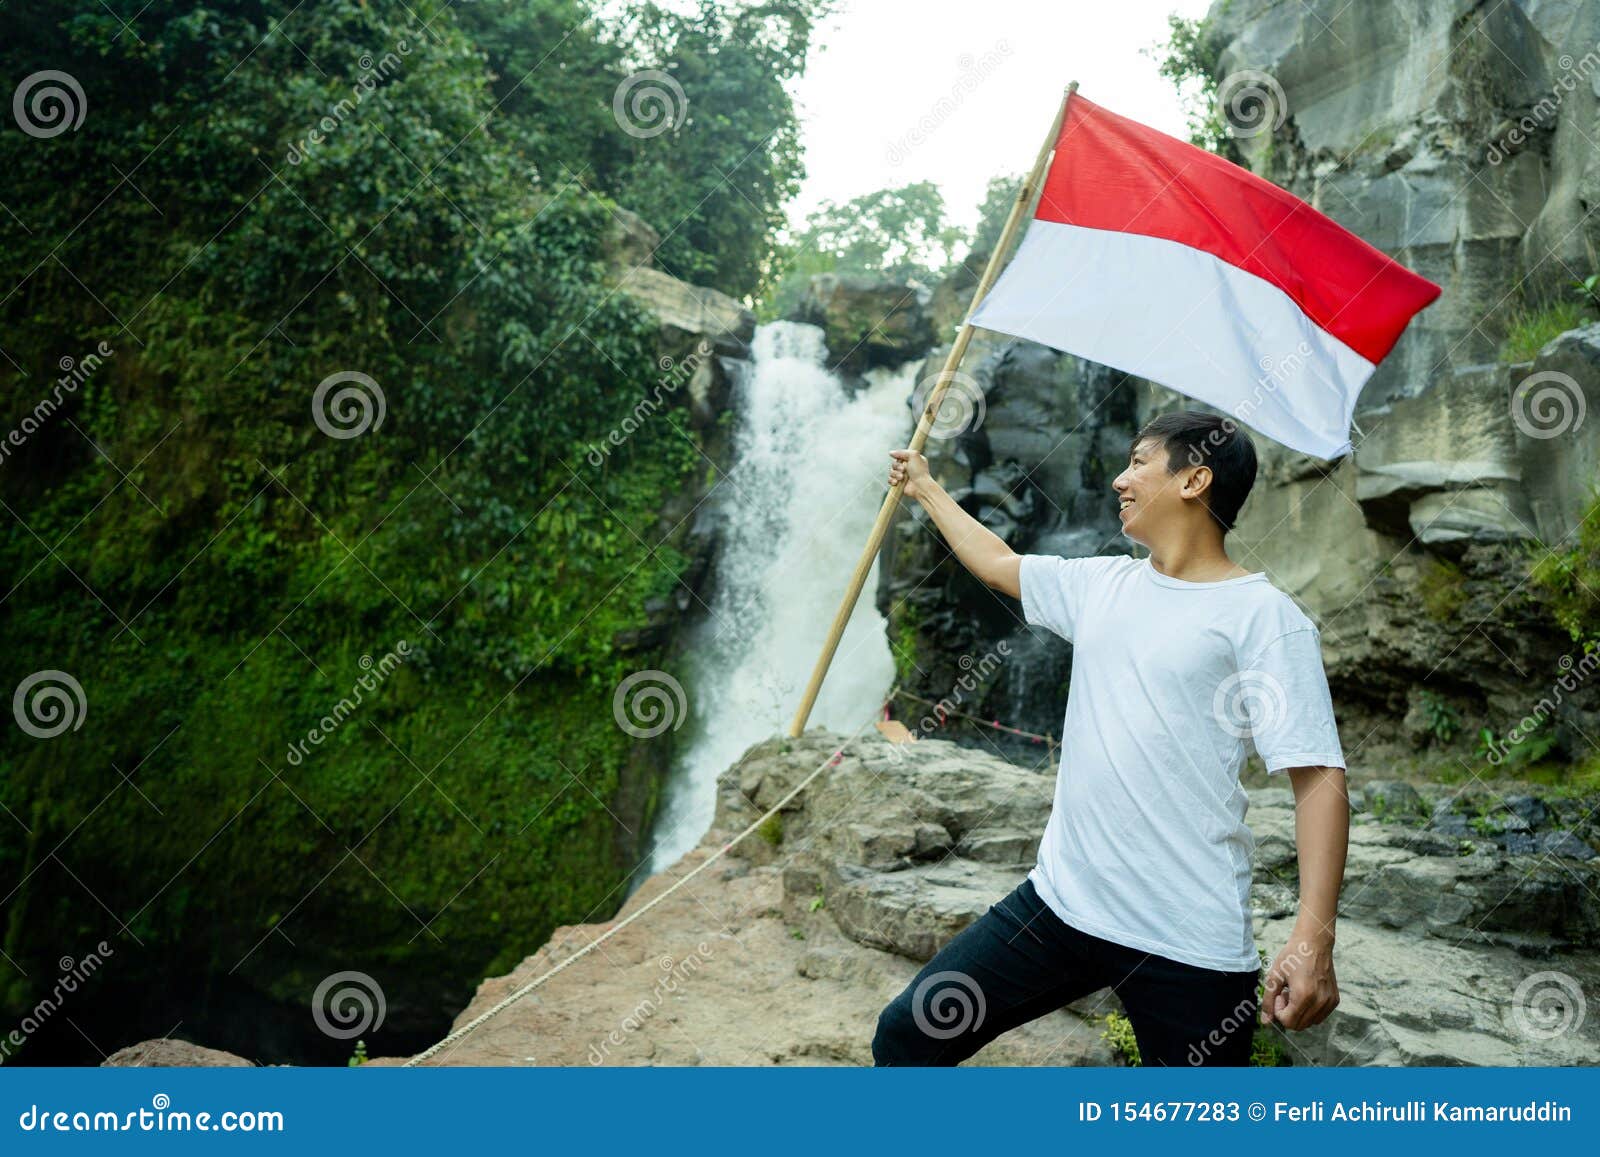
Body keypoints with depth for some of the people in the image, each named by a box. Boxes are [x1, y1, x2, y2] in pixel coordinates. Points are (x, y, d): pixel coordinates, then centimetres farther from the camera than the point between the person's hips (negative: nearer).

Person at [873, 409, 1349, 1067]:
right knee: (907, 1036, 7)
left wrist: (1313, 939, -24)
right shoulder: (1102, 585, 10)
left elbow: (1319, 777, -15)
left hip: (1187, 943, -6)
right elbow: (999, 563, 27)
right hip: (1059, 901, 6)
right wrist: (927, 490, 38)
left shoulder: (1263, 616, -10)